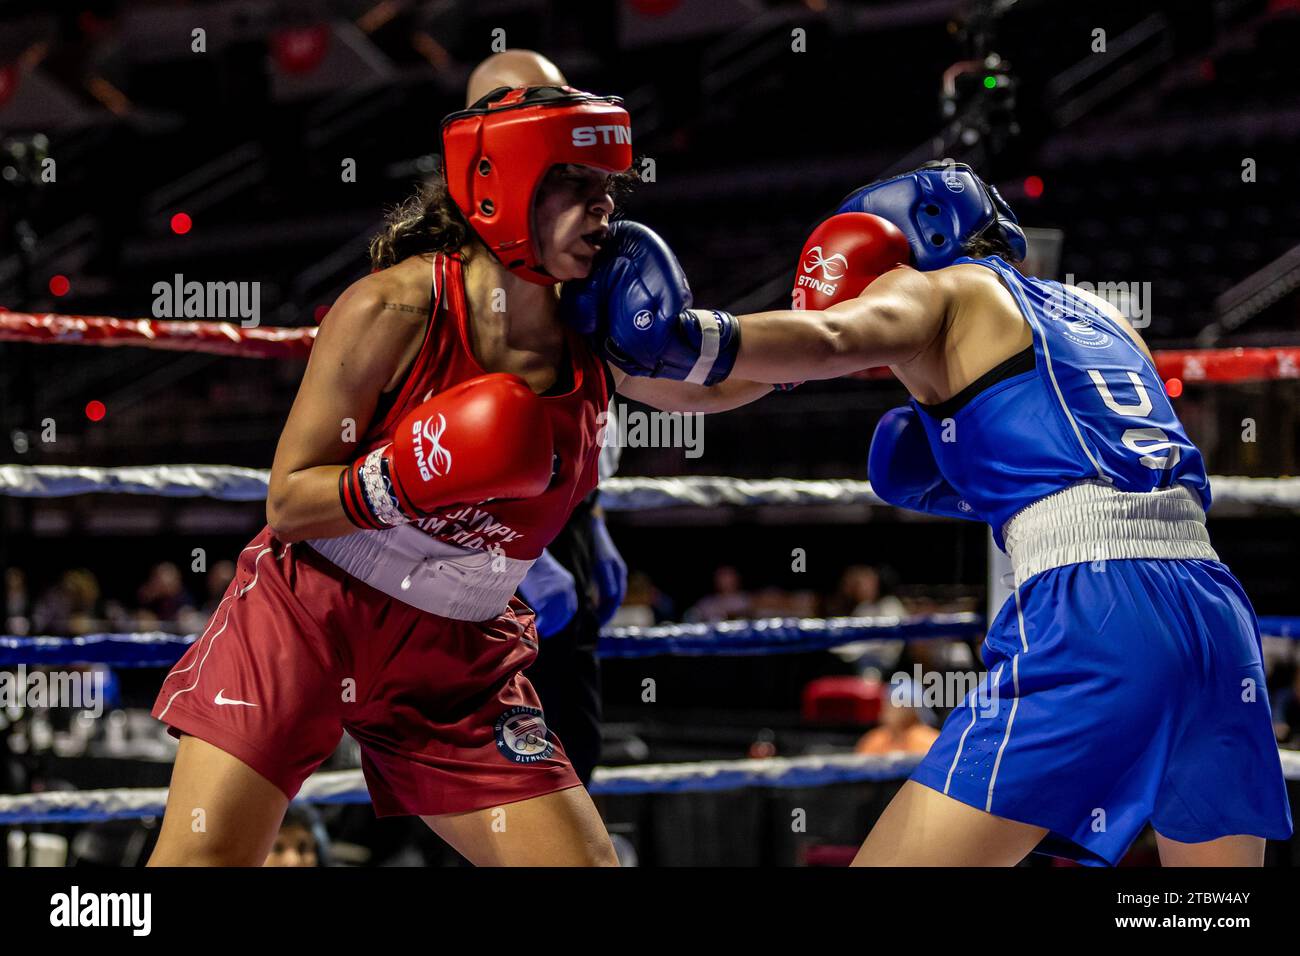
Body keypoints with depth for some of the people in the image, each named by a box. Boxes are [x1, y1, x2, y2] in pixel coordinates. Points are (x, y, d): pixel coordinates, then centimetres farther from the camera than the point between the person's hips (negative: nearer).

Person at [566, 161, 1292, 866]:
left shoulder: (937, 287, 11)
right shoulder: (1101, 317, 31)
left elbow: (830, 340, -11)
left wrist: (693, 342, -26)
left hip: (1088, 609, -7)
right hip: (1214, 605, 7)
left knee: (893, 859, -3)